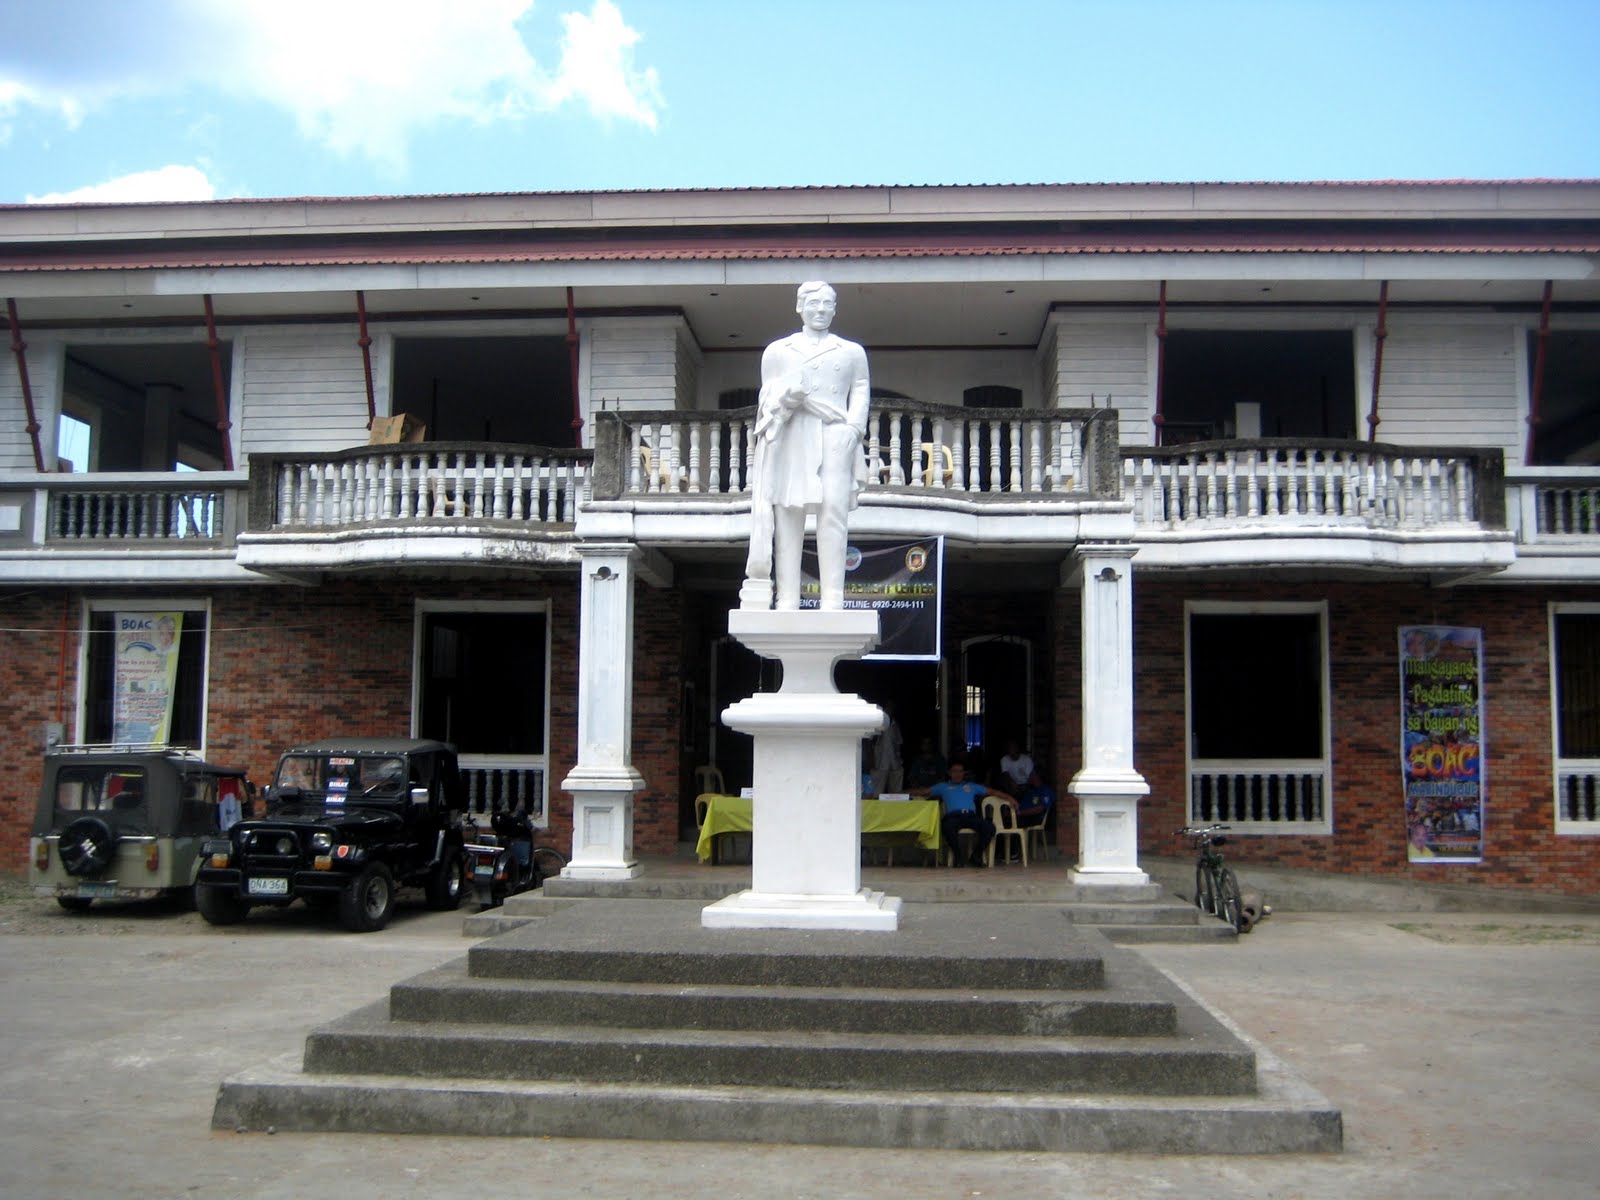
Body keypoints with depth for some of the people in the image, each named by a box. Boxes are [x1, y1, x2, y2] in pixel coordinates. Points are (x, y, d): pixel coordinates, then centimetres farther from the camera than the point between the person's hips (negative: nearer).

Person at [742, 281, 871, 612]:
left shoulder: (852, 352, 23)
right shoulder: (777, 351, 23)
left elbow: (860, 394, 12)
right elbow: (768, 396, 13)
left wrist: (852, 429, -7)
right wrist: (787, 397, -10)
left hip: (834, 438, 0)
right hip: (789, 438, 1)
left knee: (833, 511, -14)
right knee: (788, 516, -8)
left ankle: (832, 601, -19)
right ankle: (786, 601, -11)